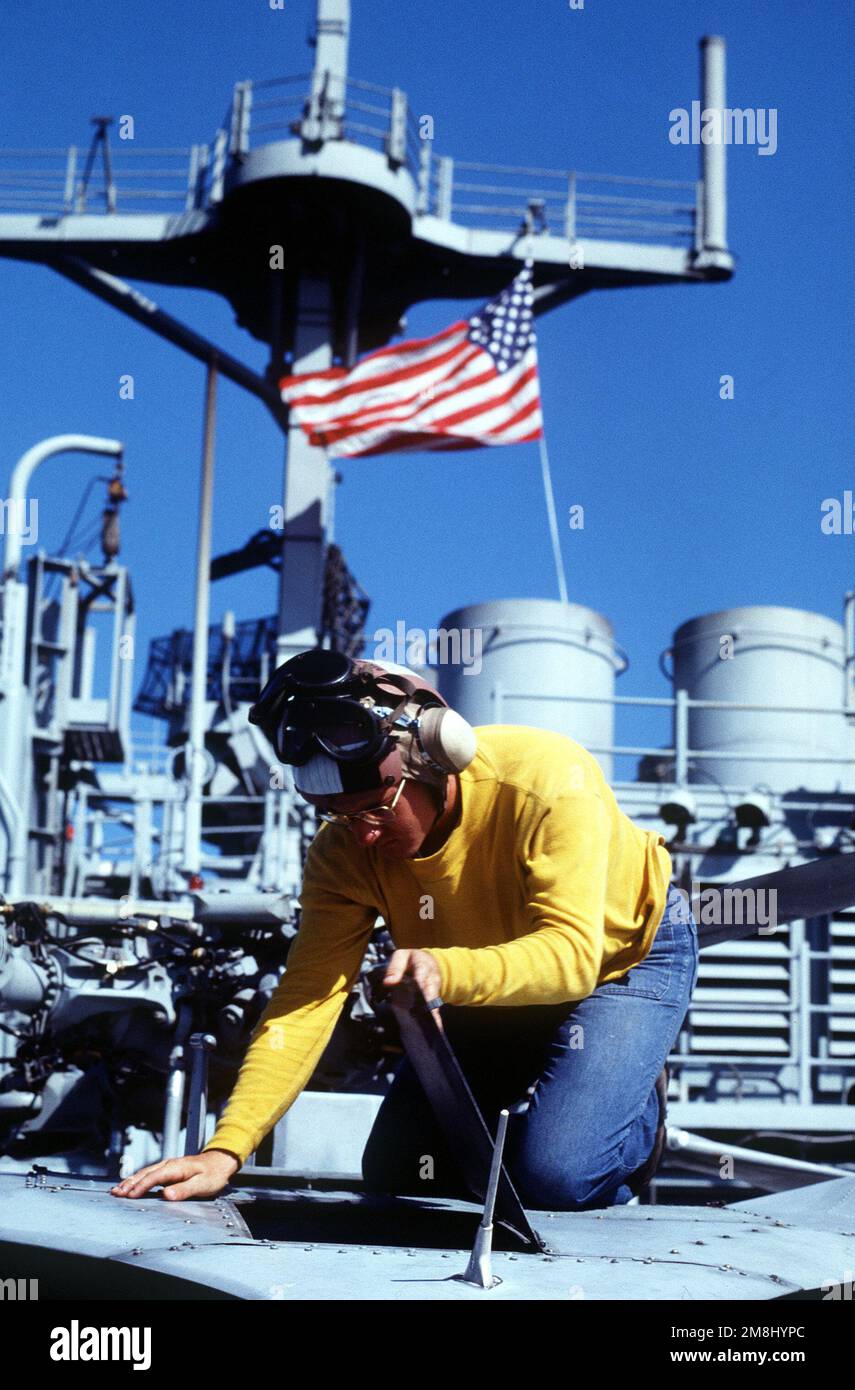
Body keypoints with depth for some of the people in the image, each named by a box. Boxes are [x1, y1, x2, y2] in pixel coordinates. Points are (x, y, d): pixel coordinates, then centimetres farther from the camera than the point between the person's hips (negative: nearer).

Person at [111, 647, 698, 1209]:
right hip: (489, 991, 5)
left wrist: (447, 971, -62)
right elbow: (305, 1002, -25)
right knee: (396, 1177, 1)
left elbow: (571, 955, -43)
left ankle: (639, 1107, 10)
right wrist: (226, 1149, -37)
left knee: (554, 1179, -22)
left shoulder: (548, 781, -37)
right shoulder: (344, 849, -23)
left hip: (624, 952, -5)